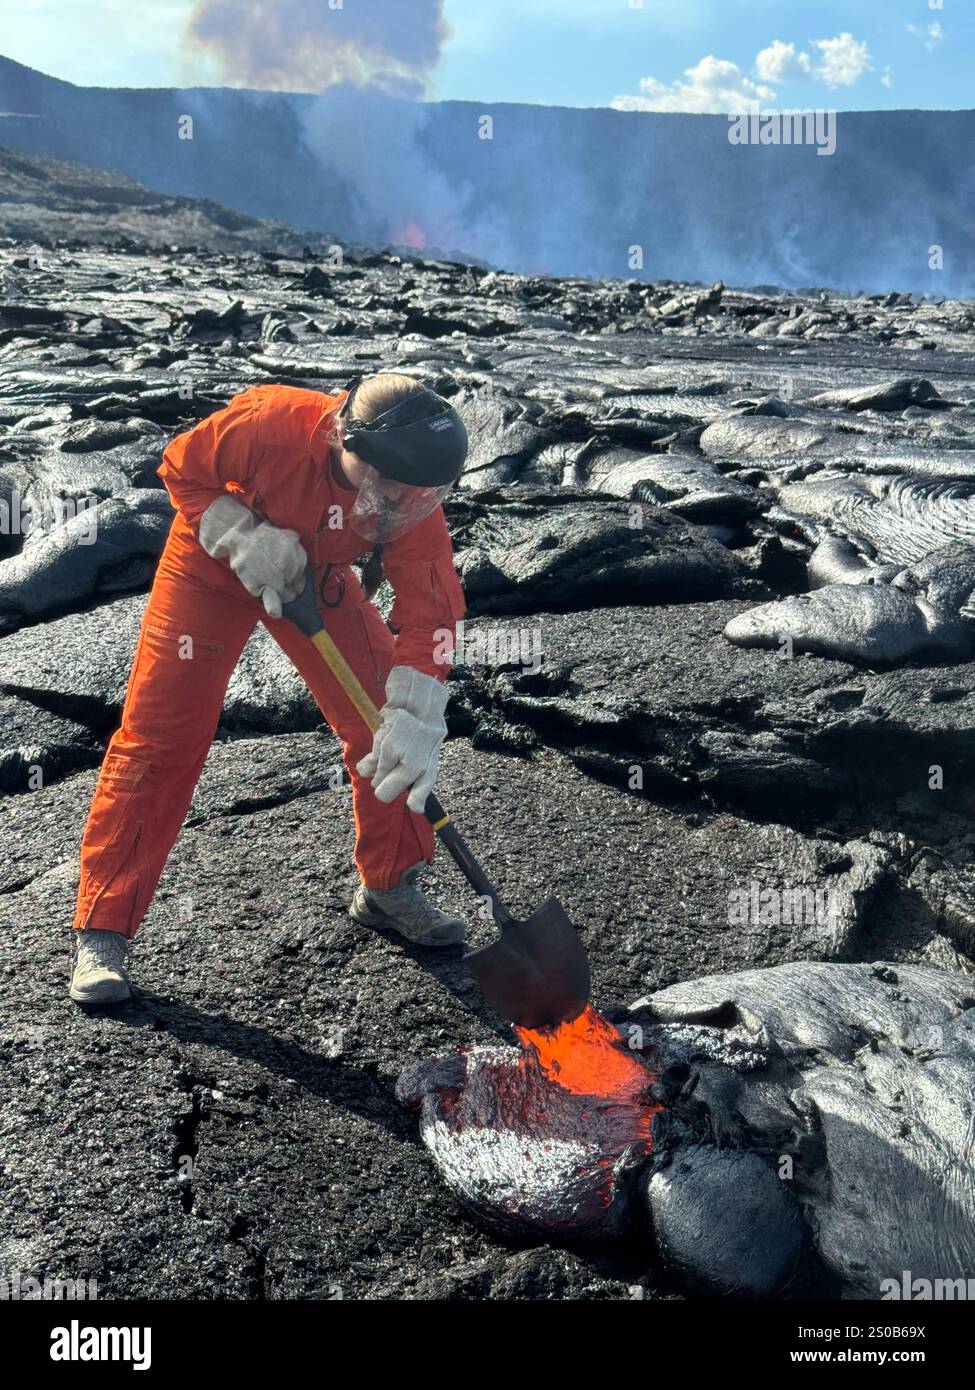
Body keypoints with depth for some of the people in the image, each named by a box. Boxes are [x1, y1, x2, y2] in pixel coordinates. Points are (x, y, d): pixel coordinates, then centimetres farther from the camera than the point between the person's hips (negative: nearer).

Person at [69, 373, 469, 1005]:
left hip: (317, 576, 3)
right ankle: (102, 930, 1)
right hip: (213, 562, -3)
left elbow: (429, 610, -28)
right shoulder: (269, 423, -36)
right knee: (159, 736, -9)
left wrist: (413, 723, -37)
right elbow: (182, 468, -18)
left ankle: (389, 886, 17)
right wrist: (245, 538, -31)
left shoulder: (412, 501, -27)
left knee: (388, 728, -5)